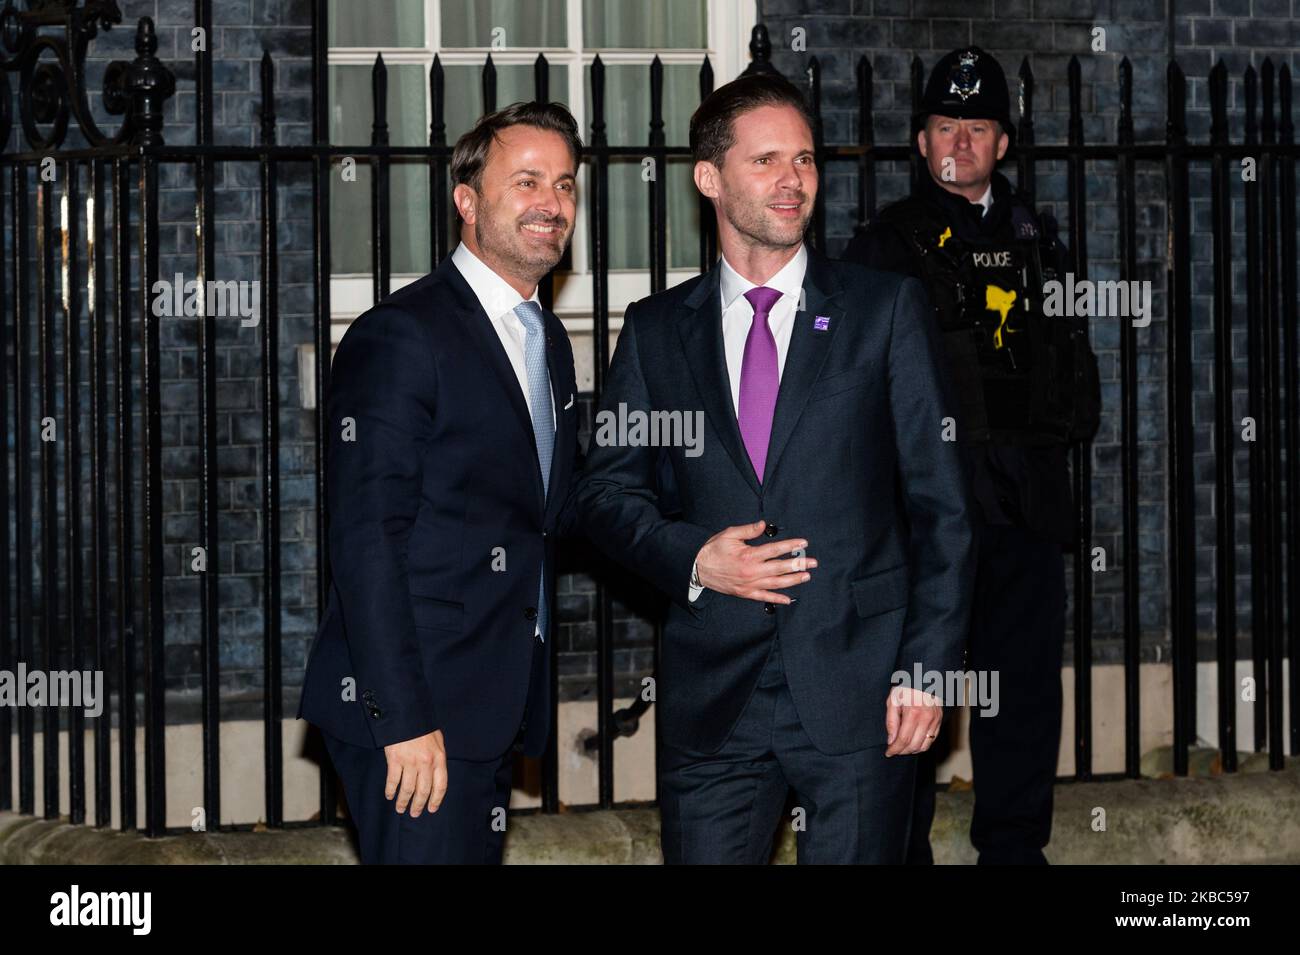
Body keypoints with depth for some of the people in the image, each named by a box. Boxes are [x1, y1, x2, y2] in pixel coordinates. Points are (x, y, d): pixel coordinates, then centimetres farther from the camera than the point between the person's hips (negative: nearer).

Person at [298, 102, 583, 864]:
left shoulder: (550, 342, 16)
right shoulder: (401, 336, -12)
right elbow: (366, 539, -17)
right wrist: (403, 718, -21)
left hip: (499, 711, 8)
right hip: (415, 716, -8)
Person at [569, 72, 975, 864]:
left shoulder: (886, 308, 4)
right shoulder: (656, 330, 10)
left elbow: (941, 501, 1)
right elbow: (606, 490, 12)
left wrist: (927, 670, -6)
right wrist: (690, 557, -8)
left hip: (858, 686, -1)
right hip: (713, 699, 2)